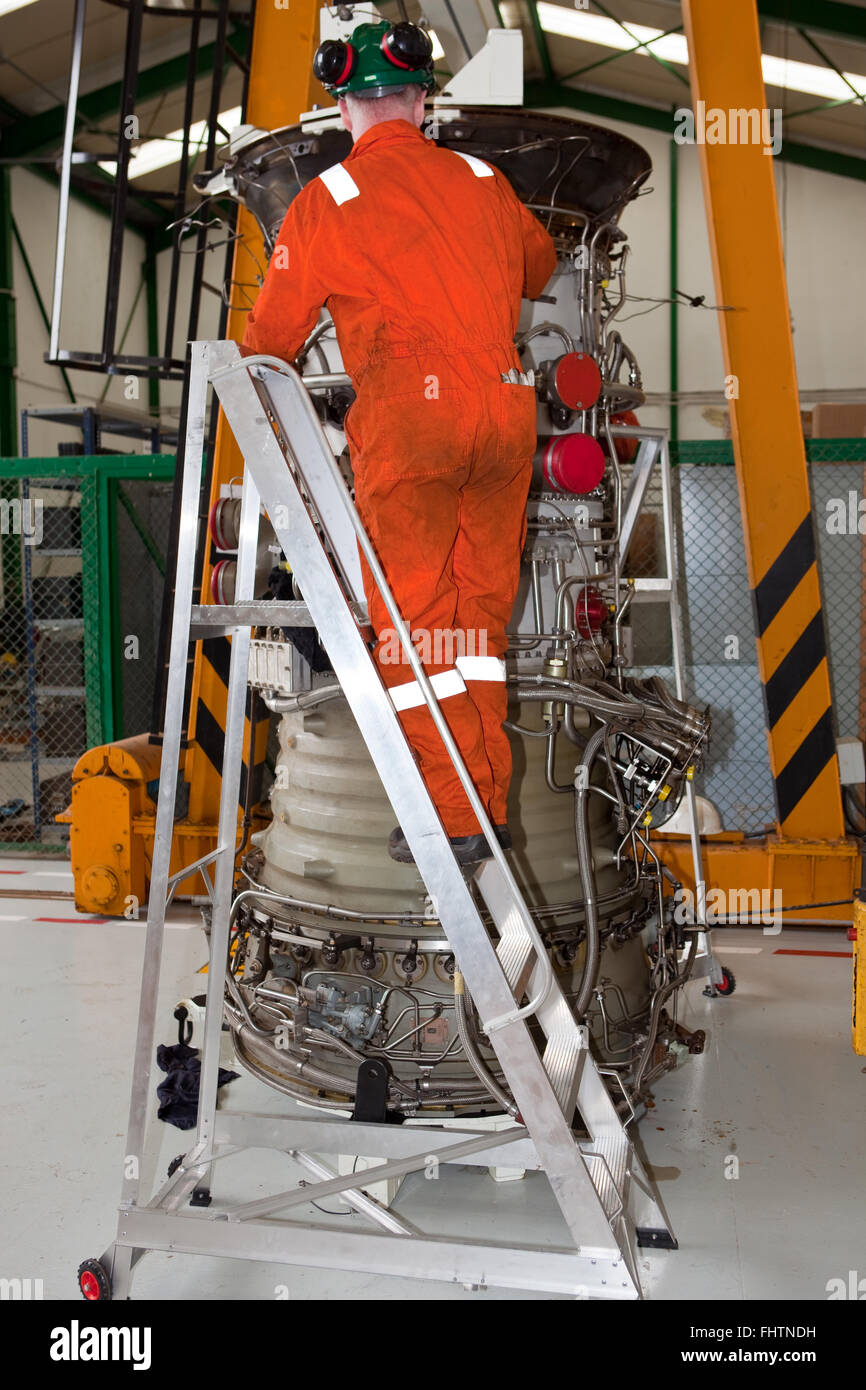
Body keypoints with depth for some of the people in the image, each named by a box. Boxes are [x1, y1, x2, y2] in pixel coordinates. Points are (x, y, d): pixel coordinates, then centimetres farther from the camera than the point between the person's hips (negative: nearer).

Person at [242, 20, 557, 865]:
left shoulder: (327, 200, 5)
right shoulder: (482, 182, 17)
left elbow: (273, 334, 10)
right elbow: (538, 267, 35)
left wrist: (251, 369, 32)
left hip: (408, 419, -4)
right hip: (505, 410, 4)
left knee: (411, 619, 2)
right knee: (477, 609, 11)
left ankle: (453, 819, 1)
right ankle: (491, 806, 15)